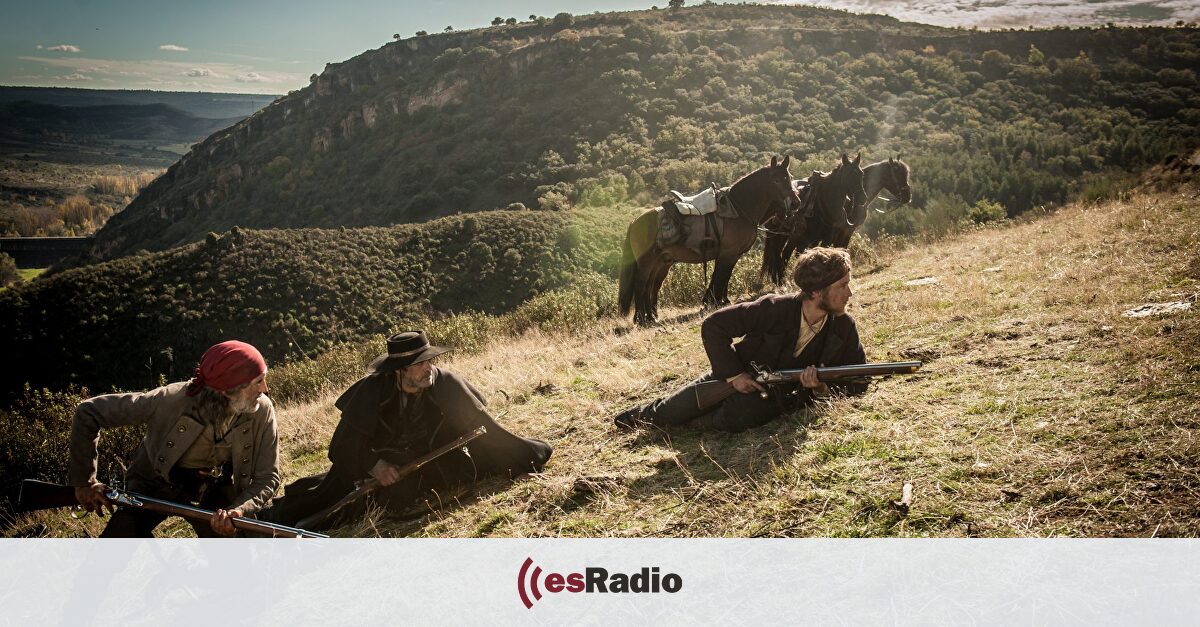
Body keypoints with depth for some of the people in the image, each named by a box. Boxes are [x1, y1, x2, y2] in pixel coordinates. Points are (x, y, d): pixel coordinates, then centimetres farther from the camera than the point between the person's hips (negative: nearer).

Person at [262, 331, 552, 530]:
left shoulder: (446, 385, -21)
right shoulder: (371, 390, -24)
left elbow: (481, 426, -14)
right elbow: (345, 442, -15)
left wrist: (524, 457, -15)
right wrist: (373, 465, -29)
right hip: (370, 465, -4)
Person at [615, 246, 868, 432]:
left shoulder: (844, 328, -16)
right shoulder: (773, 309, -25)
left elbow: (858, 381, -6)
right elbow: (713, 326, -17)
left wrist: (823, 387, -26)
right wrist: (732, 374, -22)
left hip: (778, 396, 1)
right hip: (740, 380, 0)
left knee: (735, 416, -33)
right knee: (667, 414, 2)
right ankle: (643, 415, 39)